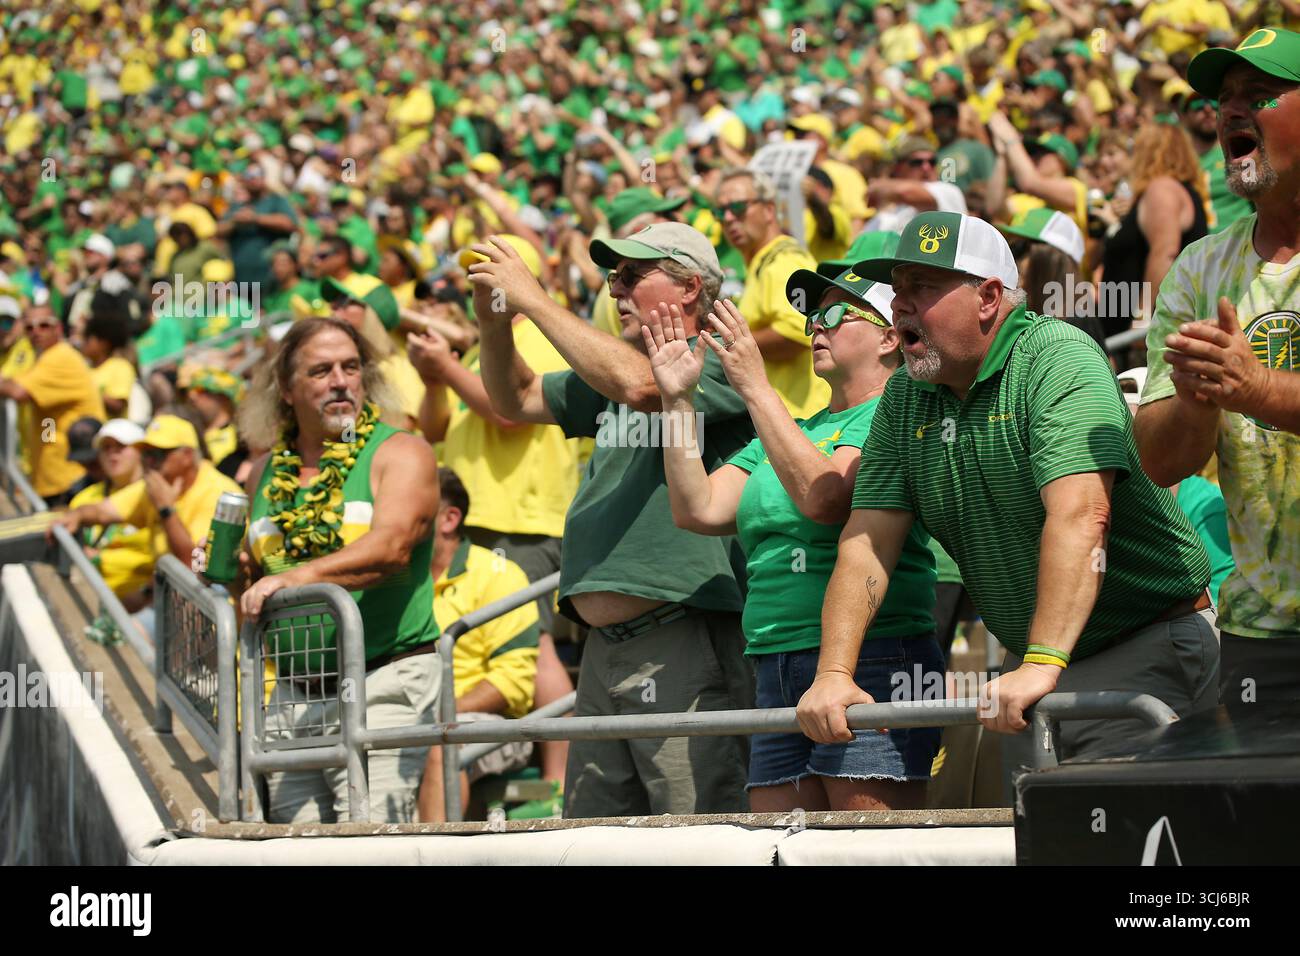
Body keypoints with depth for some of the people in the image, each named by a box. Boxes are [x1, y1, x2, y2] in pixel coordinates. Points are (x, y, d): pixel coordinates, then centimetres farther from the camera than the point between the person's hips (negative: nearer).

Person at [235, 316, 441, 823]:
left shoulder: (400, 454, -1)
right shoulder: (268, 472, 15)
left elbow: (392, 547, -21)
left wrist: (297, 577, -33)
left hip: (383, 687, -6)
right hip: (291, 696, 6)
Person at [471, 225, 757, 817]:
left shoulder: (719, 366, -6)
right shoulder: (605, 378, 21)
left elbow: (639, 385, -23)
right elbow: (516, 399, 31)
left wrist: (535, 301, -16)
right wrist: (494, 320, 10)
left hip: (683, 650, -9)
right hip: (603, 650, 9)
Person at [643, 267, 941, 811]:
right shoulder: (793, 432, 24)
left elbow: (823, 498, -18)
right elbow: (698, 510, 13)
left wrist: (755, 388, -17)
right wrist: (678, 400, 6)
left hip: (871, 664, -8)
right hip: (776, 676, 8)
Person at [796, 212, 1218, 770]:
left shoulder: (1057, 359, -16)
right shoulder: (904, 399, 7)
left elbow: (1080, 516, -29)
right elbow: (867, 541, 2)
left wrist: (1043, 664, -38)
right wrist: (833, 673, -12)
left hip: (1149, 642, -7)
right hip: (1035, 662, 7)